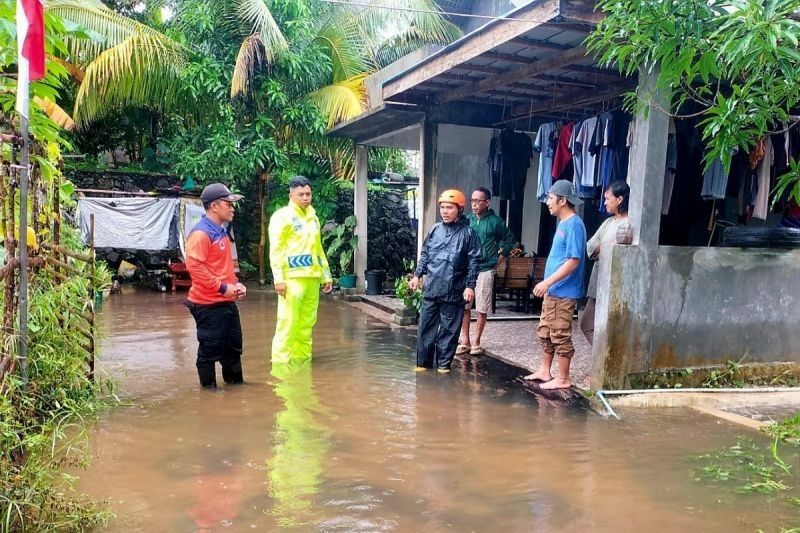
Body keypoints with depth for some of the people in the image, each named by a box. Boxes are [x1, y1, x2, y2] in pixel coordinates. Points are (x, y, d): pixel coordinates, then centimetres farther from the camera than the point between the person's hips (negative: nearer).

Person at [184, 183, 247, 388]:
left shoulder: (222, 232, 15)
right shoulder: (201, 233, -16)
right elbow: (194, 266, -24)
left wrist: (235, 283, 8)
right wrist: (222, 287, -21)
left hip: (227, 302, 10)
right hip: (208, 305, -10)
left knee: (234, 347, 18)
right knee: (210, 350, 2)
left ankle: (235, 383, 31)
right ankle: (209, 388, 15)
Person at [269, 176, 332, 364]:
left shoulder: (313, 217, 17)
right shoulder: (282, 216, -4)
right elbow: (275, 249, -9)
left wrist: (326, 275, 19)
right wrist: (279, 278, -17)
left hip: (312, 277, 7)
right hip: (292, 277, -7)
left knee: (307, 321, 9)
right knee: (288, 321, -6)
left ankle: (302, 356, 18)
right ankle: (281, 360, 0)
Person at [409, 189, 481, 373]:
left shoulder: (467, 233, -4)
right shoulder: (435, 230, 7)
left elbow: (474, 261, -5)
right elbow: (425, 255, 15)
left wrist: (470, 286, -10)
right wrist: (417, 275, 10)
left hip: (453, 291, -3)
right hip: (431, 288, 4)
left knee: (449, 329, 5)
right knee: (426, 326, 7)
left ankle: (444, 363, 16)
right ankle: (423, 362, 17)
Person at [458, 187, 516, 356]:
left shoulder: (495, 221, -3)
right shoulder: (467, 220, 6)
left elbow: (509, 240, 11)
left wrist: (499, 254, 6)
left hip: (485, 270, -3)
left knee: (482, 309, 2)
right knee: (464, 307, 5)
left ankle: (476, 342, 13)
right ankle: (465, 341, 15)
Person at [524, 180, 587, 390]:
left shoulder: (574, 224, -16)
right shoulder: (563, 223, 14)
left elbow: (574, 261, -22)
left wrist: (548, 281, -23)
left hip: (563, 292, -10)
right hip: (553, 290, 10)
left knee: (560, 335, -1)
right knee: (545, 331, 16)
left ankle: (563, 379, 8)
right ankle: (544, 371, 28)